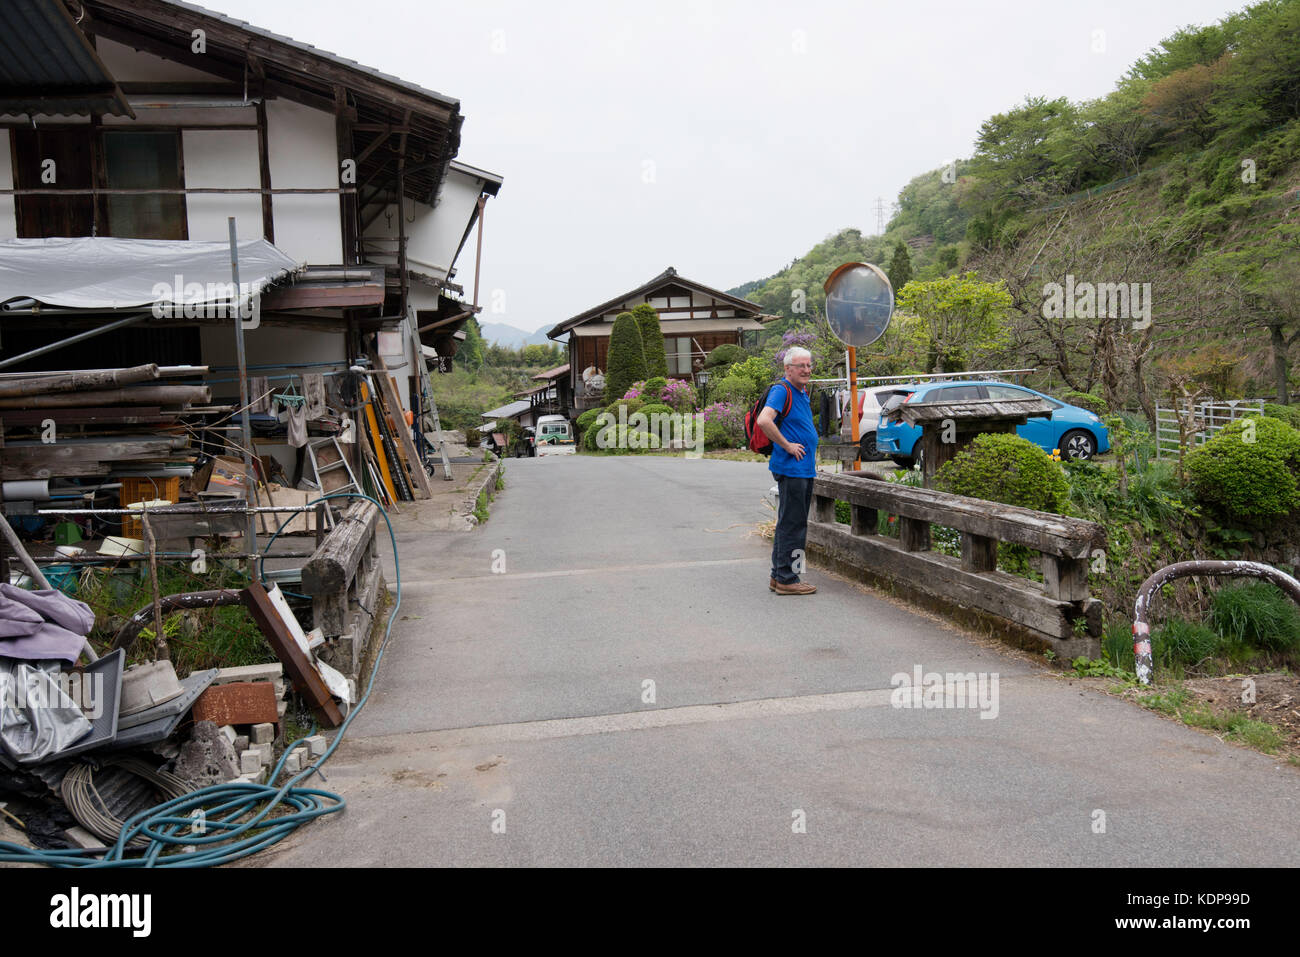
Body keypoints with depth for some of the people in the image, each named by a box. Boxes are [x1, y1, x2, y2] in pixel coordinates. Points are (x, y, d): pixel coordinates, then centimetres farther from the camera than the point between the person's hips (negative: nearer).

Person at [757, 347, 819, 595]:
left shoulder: (802, 393, 17)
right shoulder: (781, 391, -13)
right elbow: (764, 420, -29)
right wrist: (787, 446, -21)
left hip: (805, 468, 10)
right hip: (790, 469, -10)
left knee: (790, 523, 14)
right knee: (792, 524, -6)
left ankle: (778, 576, 22)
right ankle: (786, 579, 0)